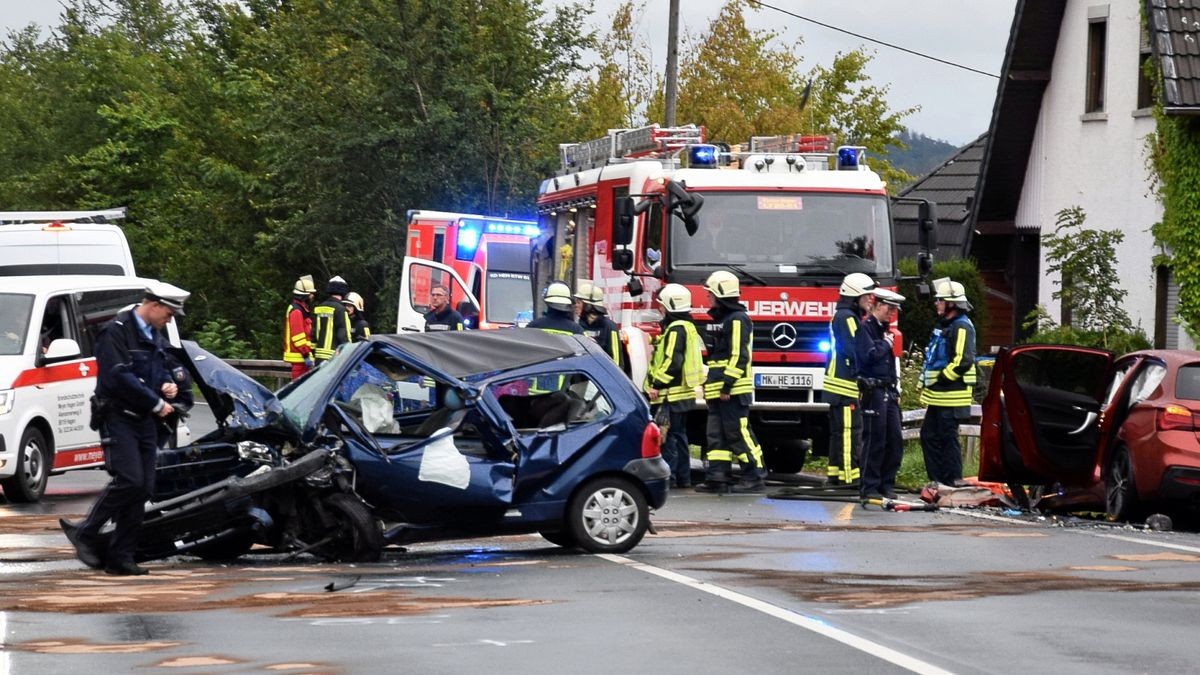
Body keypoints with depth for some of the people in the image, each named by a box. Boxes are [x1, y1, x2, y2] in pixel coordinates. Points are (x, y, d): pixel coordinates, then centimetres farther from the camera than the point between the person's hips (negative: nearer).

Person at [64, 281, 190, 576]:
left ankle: (121, 557, 4)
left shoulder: (156, 338, 18)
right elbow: (119, 377, -19)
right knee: (129, 480, -20)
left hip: (145, 421, 8)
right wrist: (157, 403, -15)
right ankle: (85, 534, -6)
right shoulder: (117, 331, -10)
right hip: (118, 417, -8)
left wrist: (169, 385, 5)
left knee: (143, 489, 1)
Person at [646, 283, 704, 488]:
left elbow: (672, 362, -24)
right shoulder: (687, 327, 17)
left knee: (667, 436, -9)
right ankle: (683, 477, 17)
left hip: (672, 394, -10)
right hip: (683, 392, 10)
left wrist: (657, 385, -20)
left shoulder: (676, 329, -15)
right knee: (679, 435, 14)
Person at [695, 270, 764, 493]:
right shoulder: (721, 319, 20)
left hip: (733, 391, -10)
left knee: (739, 433, -9)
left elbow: (739, 356, -19)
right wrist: (710, 383, 22)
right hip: (718, 391, 10)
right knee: (717, 435, 7)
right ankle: (718, 477, 7)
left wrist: (727, 384, -22)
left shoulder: (737, 320, -12)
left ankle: (754, 477, -6)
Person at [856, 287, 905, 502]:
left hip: (889, 392, 9)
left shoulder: (885, 328, 20)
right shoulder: (865, 327, -8)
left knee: (895, 441, 7)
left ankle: (886, 484, 15)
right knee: (874, 441, -8)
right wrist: (885, 343, -6)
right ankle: (868, 488, -4)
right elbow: (869, 355, -23)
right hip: (873, 391, -9)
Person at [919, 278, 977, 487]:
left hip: (951, 396, -10)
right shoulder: (943, 325, 18)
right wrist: (927, 384, 18)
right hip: (938, 396, 10)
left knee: (948, 437, -7)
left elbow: (963, 361, -23)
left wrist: (942, 378, -16)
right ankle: (936, 479, 16)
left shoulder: (961, 327, -14)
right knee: (929, 435, 12)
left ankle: (953, 480, -2)